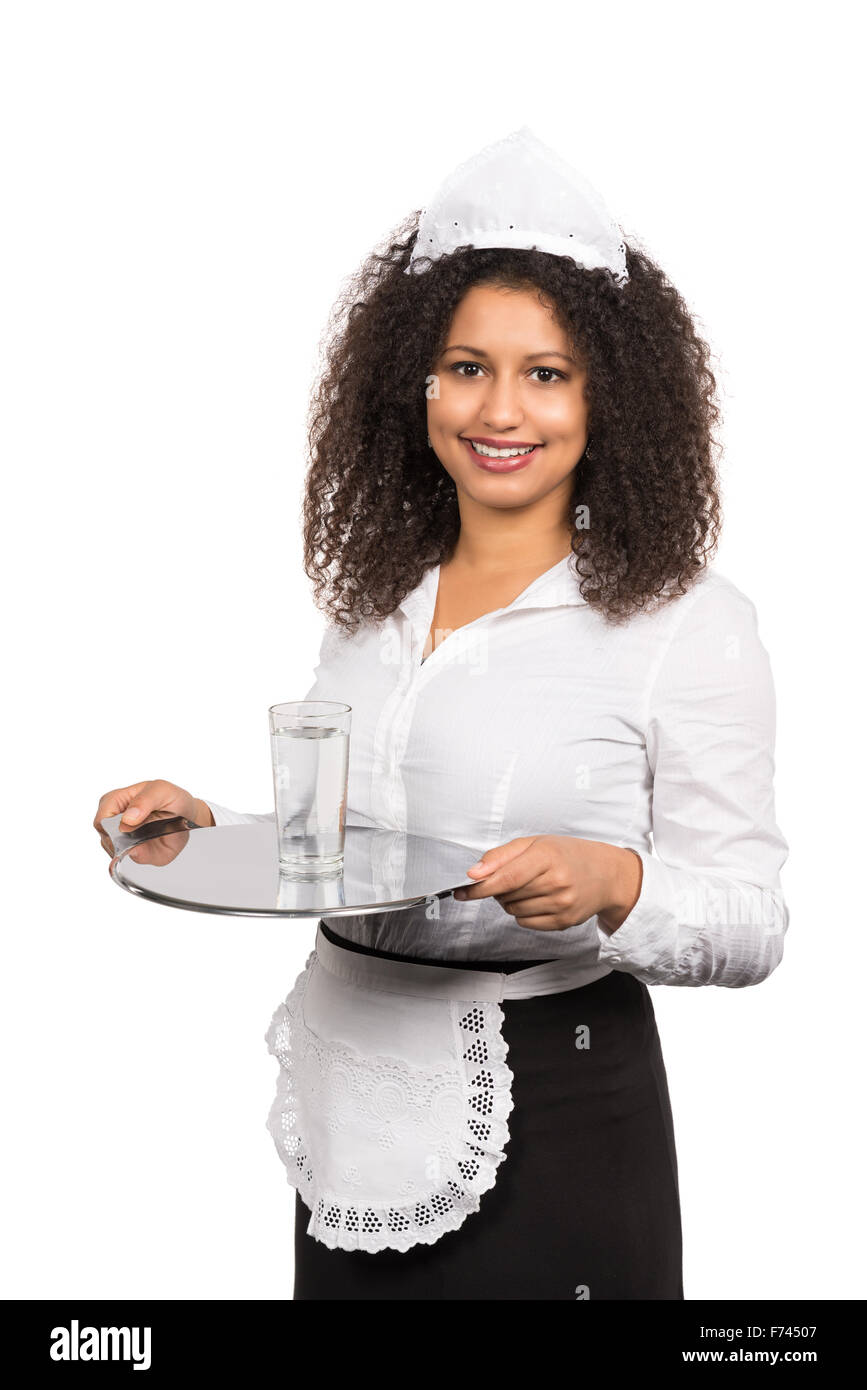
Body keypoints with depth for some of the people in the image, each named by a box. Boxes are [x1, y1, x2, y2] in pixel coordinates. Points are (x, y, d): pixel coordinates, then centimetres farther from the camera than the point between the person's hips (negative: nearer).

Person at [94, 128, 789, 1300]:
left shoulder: (688, 622, -10)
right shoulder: (374, 600, 7)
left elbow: (750, 926, -9)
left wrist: (612, 883, -28)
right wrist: (209, 826, 0)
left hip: (554, 1108, -5)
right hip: (351, 1109, 5)